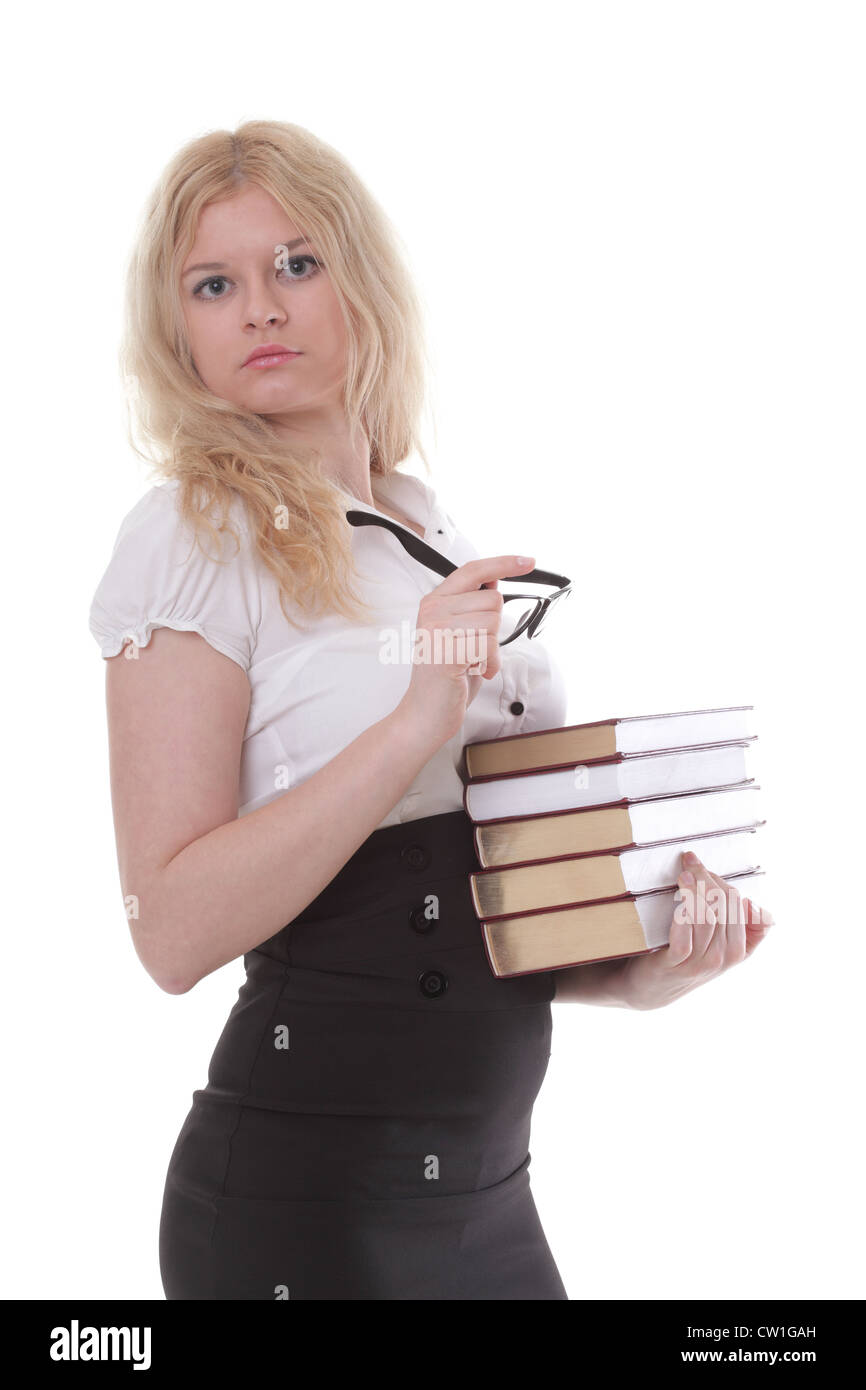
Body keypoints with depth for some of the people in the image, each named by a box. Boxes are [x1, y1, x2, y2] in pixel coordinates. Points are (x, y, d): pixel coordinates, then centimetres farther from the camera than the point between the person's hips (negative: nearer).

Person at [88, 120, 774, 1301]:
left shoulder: (432, 530, 10)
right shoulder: (194, 538, -10)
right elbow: (175, 932, -20)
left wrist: (627, 975, 2)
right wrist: (417, 722, -25)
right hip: (305, 1196, -6)